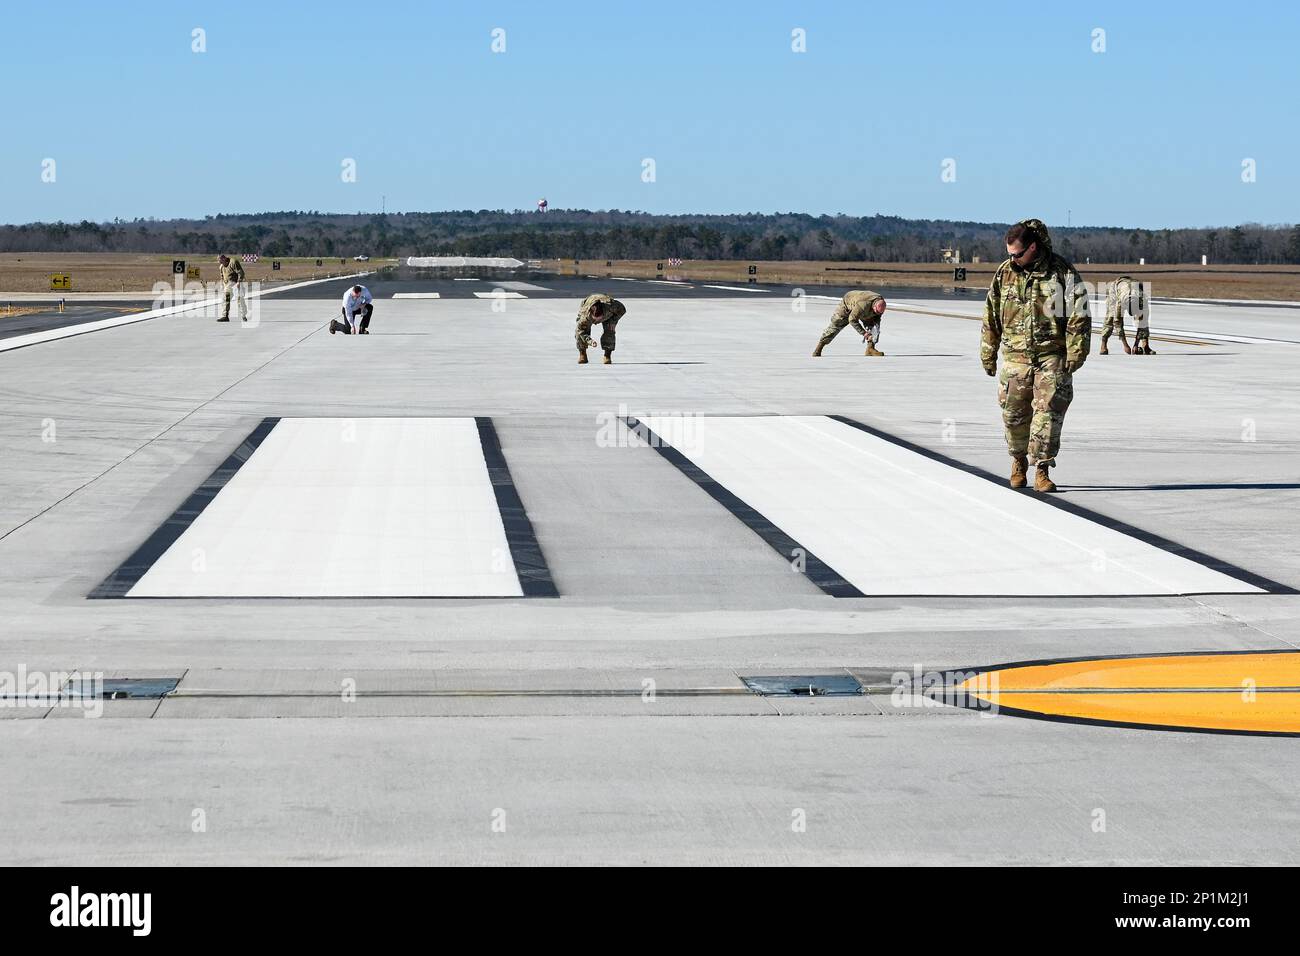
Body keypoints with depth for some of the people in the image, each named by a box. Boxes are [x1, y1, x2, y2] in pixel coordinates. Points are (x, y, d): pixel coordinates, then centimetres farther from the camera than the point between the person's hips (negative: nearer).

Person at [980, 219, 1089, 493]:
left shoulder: (1062, 273, -4)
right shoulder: (1005, 273, 5)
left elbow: (1079, 316, -4)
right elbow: (991, 316, 13)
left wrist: (1075, 354, -10)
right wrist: (988, 355, 14)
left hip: (1052, 356, -3)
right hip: (1016, 357, 3)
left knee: (1049, 411, -10)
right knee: (1014, 414, 5)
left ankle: (1042, 471, -5)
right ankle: (1018, 459, 30)